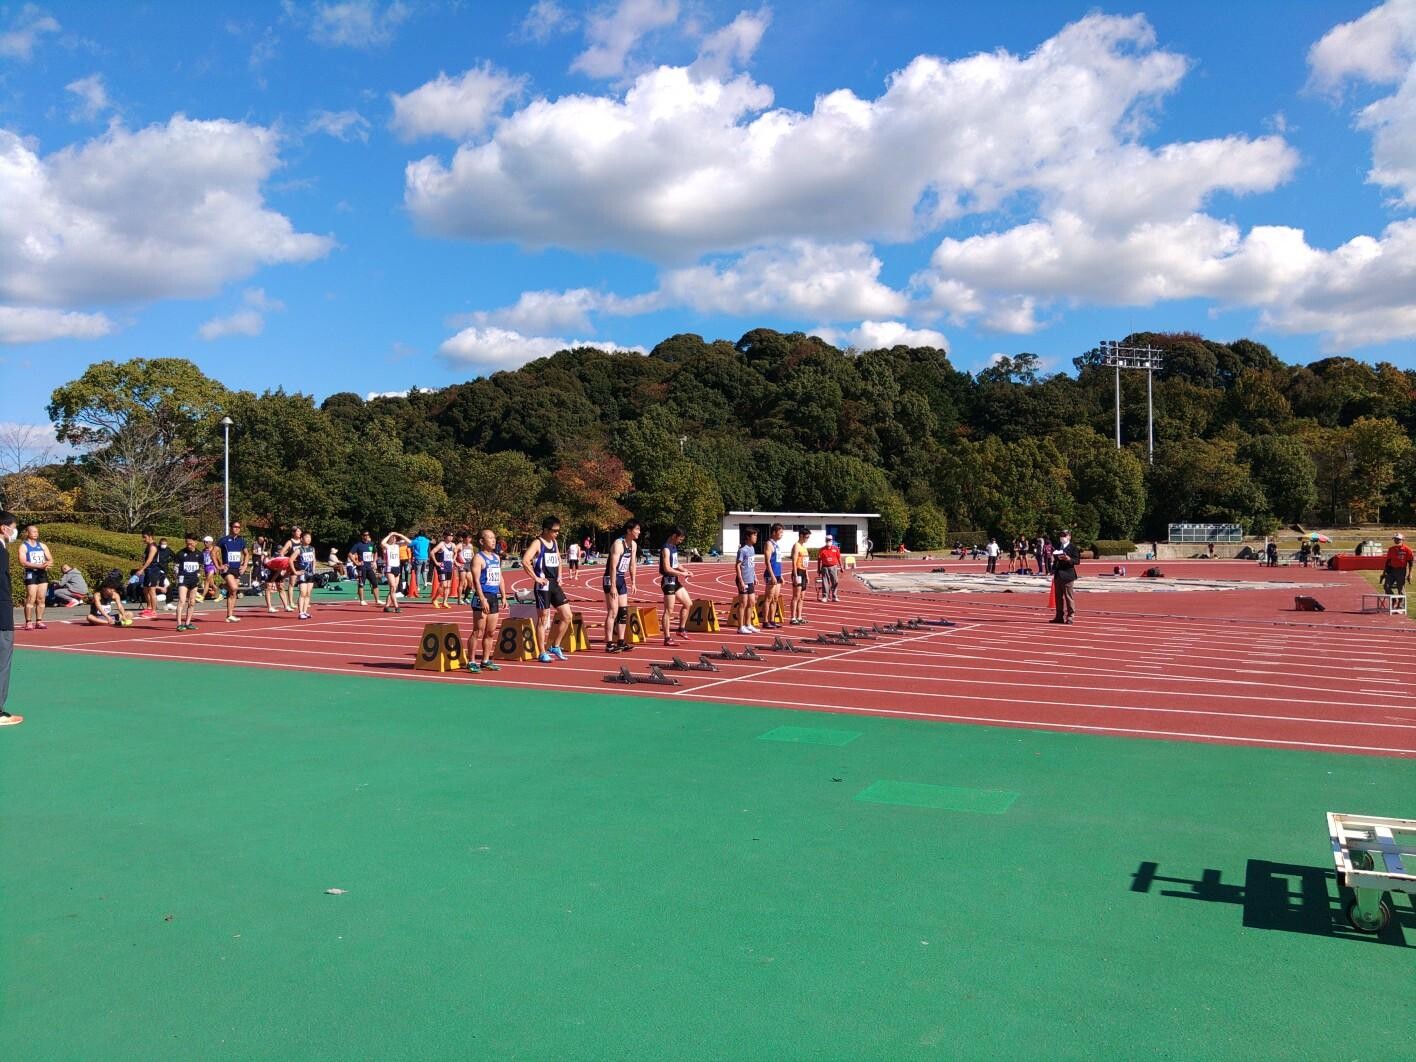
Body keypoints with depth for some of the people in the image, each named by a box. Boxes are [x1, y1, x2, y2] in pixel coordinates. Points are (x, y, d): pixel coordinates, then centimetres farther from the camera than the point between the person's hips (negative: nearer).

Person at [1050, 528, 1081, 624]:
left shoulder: (1073, 548, -5)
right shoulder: (1058, 546, 15)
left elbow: (1077, 561, -12)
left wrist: (1069, 559, -29)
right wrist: (1053, 572, 9)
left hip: (1067, 575, -7)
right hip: (1058, 576, 7)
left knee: (1069, 597, -3)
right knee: (1058, 597, 9)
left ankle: (1070, 616, 2)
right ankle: (1060, 616, 14)